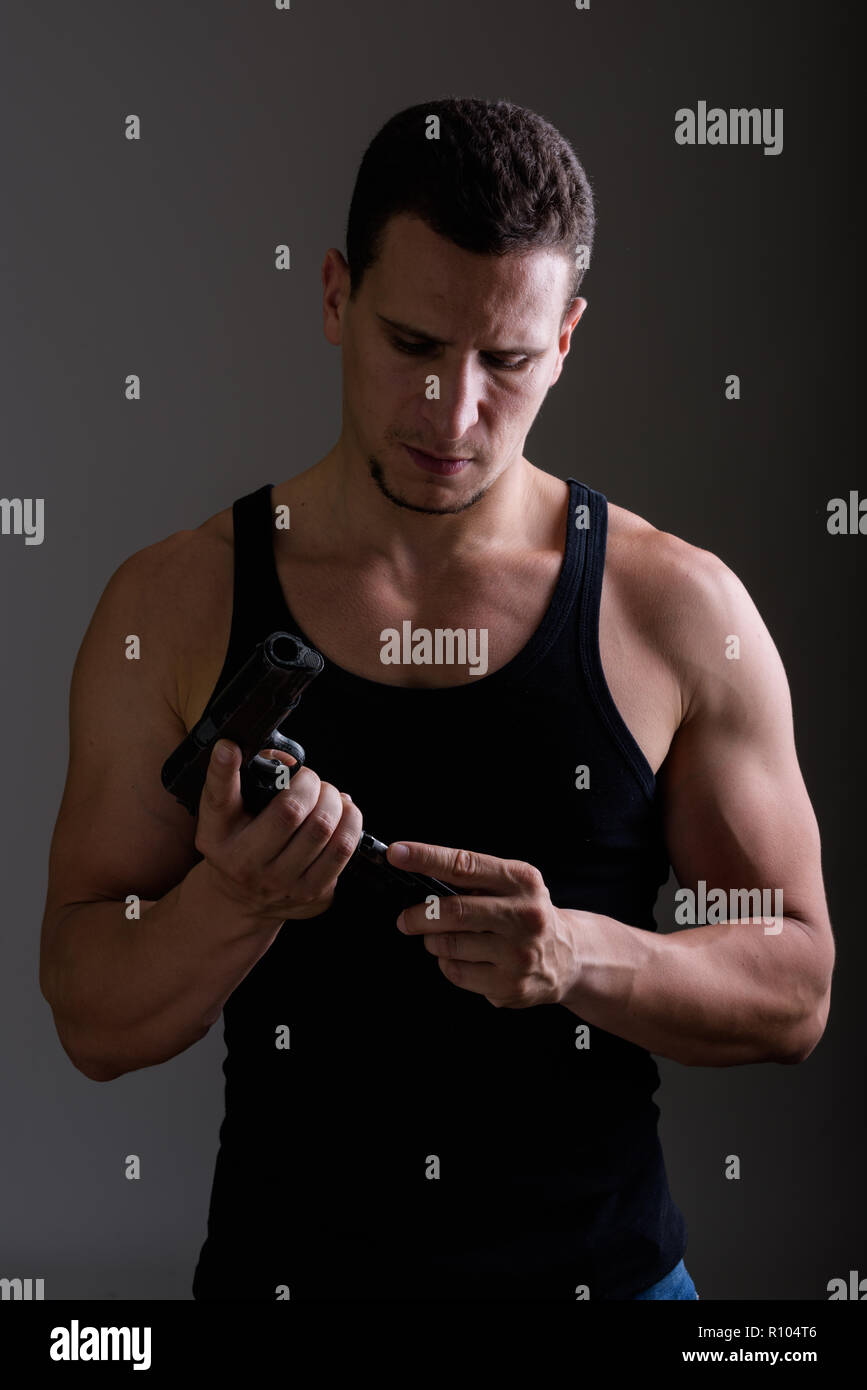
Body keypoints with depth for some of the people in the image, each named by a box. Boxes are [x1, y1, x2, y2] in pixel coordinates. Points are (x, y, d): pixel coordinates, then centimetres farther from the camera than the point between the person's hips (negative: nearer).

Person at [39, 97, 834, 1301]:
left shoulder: (681, 611, -7)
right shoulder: (173, 607, -6)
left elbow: (795, 989, -4)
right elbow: (92, 1021, -5)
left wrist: (578, 955, -21)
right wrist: (237, 900, -23)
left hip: (603, 1265, 0)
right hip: (283, 1259, 1)